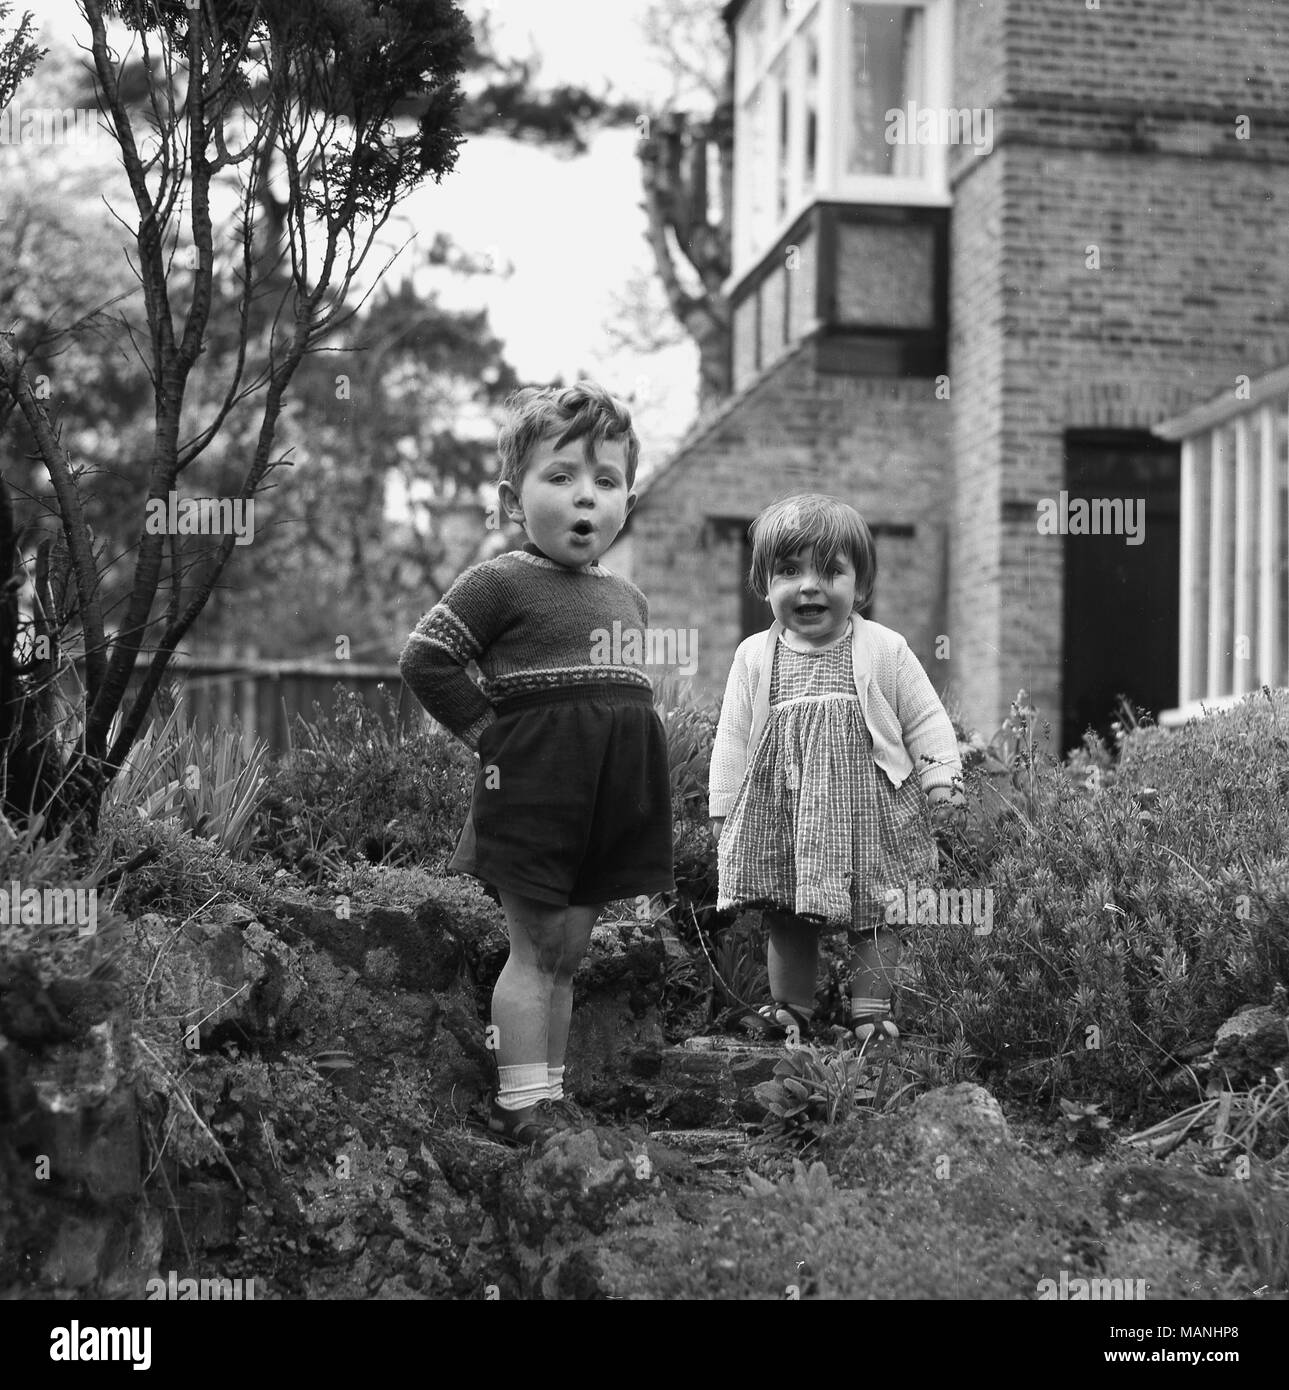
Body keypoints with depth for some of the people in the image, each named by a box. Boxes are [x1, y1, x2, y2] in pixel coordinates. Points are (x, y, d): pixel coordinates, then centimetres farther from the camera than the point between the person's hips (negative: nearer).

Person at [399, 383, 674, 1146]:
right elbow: (426, 659, -11)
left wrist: (632, 749, 10)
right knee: (536, 951, -3)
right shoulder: (502, 583, -7)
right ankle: (521, 1104, 4)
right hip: (533, 789, -6)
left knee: (568, 953, 13)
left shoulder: (628, 597, 14)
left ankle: (551, 1093, 22)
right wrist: (489, 732, -10)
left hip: (618, 796, 6)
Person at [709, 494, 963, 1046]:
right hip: (782, 813, 2)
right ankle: (789, 1008, 23)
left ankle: (870, 1011, 15)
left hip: (867, 809, -2)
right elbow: (733, 738, 7)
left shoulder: (884, 650, -3)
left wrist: (941, 777, -6)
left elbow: (925, 720, 3)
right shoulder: (754, 657, 3)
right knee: (786, 920, 10)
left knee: (871, 919, 4)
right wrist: (725, 808, 6)